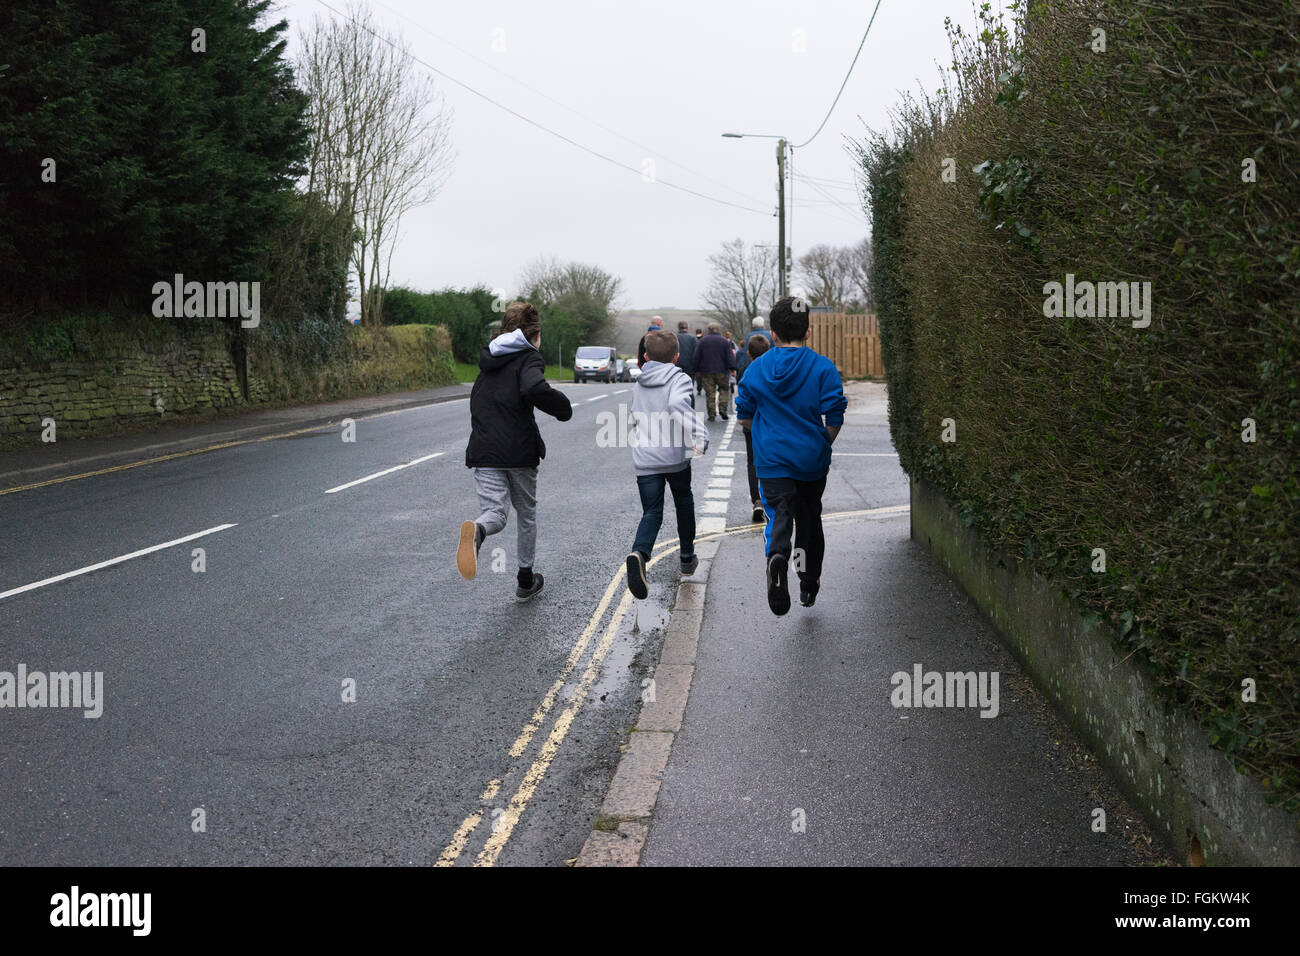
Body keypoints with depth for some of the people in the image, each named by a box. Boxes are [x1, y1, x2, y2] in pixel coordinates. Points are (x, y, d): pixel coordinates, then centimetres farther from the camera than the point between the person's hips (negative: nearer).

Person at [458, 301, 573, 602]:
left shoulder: (489, 359, 17)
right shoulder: (529, 357, -5)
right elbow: (534, 389, -26)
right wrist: (564, 407, -12)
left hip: (483, 451, 4)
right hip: (519, 451, -4)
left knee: (495, 511, -2)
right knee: (527, 513, 15)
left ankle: (477, 530, -40)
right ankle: (526, 581, 23)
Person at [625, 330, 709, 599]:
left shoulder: (638, 384, 13)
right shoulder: (679, 379, -5)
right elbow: (677, 404, -26)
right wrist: (699, 435, -28)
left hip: (644, 459, 3)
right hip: (675, 456, -3)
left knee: (651, 513, 1)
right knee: (684, 503, 21)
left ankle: (639, 553, -29)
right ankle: (687, 558, 31)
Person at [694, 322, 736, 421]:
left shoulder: (702, 341, 4)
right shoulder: (724, 341, 1)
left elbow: (697, 357, 4)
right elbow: (730, 356, -4)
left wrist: (697, 370, 8)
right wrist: (732, 368, -4)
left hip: (706, 372, 1)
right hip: (722, 371, -1)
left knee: (710, 392, 3)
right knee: (724, 390, 12)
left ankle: (711, 414, 0)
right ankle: (722, 408, -6)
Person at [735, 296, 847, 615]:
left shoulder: (755, 370, 0)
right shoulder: (824, 368, -6)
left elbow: (744, 418, 7)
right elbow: (834, 418, -9)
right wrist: (822, 445, 10)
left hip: (772, 460, 0)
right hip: (813, 459, 1)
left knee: (779, 516, -6)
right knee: (810, 520, 17)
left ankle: (777, 556, -40)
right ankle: (809, 586, 28)